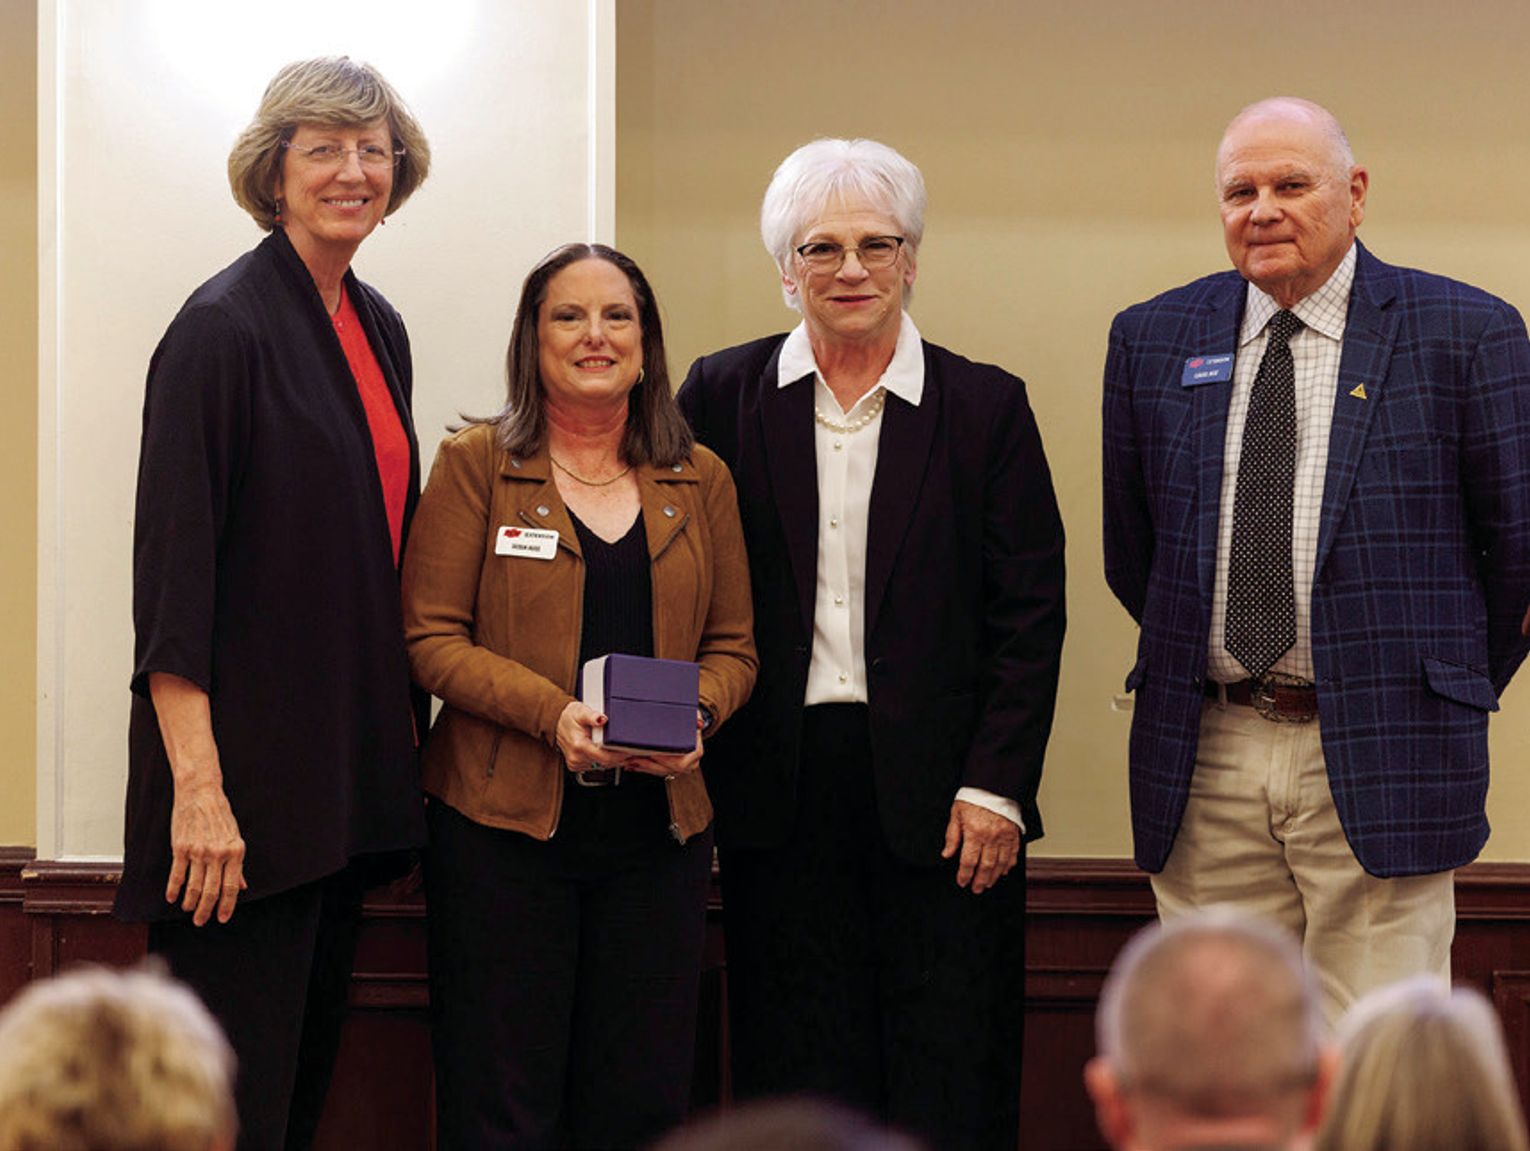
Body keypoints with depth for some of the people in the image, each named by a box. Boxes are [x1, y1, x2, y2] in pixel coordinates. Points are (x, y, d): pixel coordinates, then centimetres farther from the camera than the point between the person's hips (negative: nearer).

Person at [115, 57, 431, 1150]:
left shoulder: (379, 330, 13)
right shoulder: (225, 327, -11)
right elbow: (172, 568, -16)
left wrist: (392, 749, 15)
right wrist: (196, 785, -22)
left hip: (350, 769, 8)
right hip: (244, 776, -8)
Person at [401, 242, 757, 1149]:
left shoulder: (700, 481, 11)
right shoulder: (477, 465, 2)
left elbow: (733, 646, 14)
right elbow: (432, 639, -3)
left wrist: (697, 714, -9)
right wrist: (553, 713, -17)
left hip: (658, 826, 3)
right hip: (505, 819, -3)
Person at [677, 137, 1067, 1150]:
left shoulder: (987, 408, 4)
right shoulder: (724, 399, 6)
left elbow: (1030, 616, 2)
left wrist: (995, 789, -5)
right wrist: (688, 752, -2)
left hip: (943, 800, -1)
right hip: (780, 798, 1)